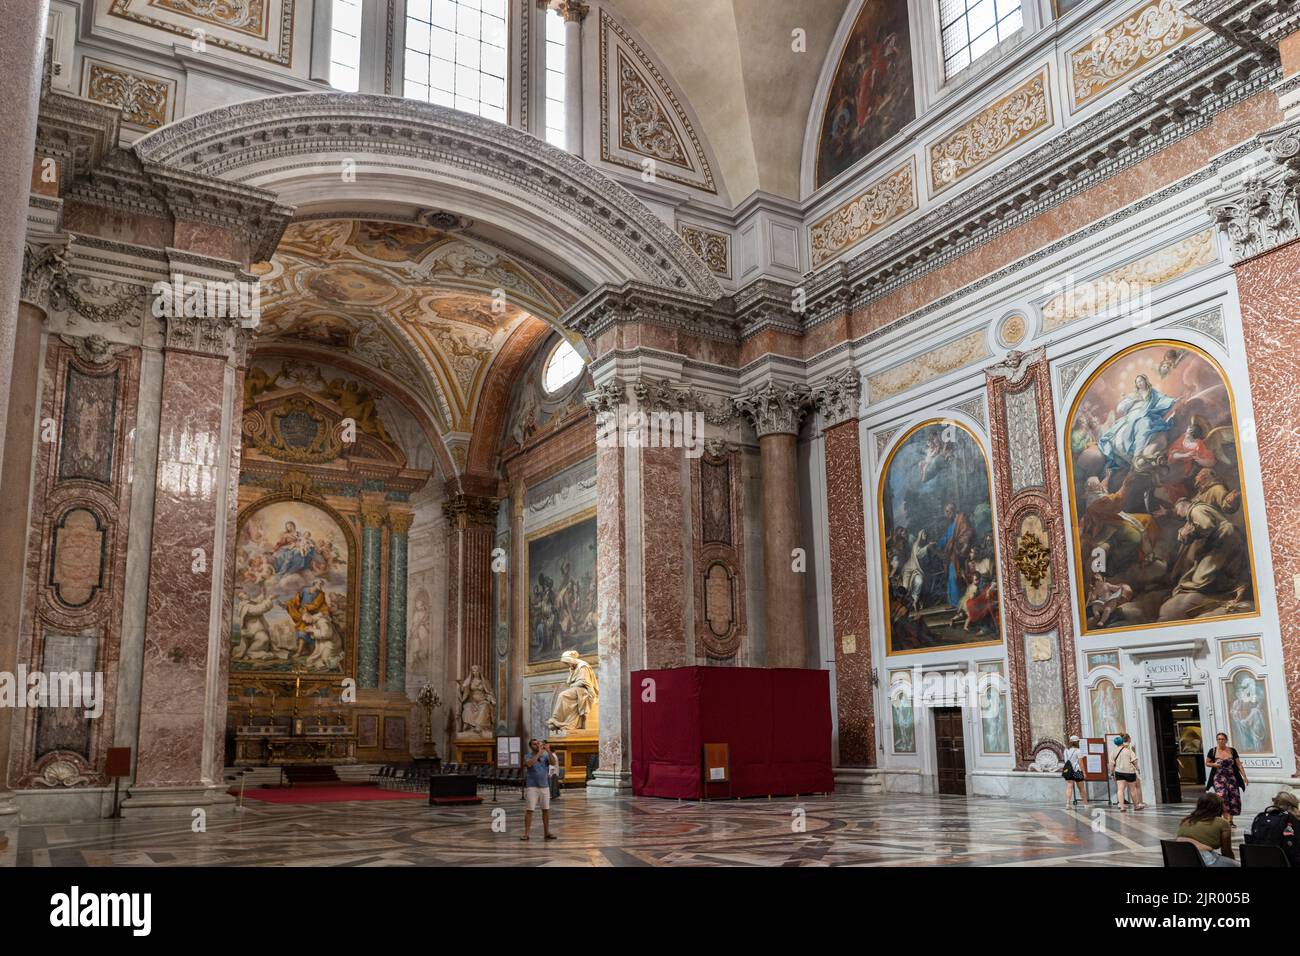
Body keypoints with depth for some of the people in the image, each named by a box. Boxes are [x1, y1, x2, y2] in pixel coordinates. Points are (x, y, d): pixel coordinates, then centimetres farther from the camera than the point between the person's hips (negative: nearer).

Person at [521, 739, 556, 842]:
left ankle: (546, 832, 16)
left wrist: (548, 751, -23)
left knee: (546, 810, 7)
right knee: (529, 810, -8)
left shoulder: (545, 756, 7)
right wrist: (539, 753, -23)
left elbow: (553, 762, -12)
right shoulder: (528, 756, -1)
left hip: (545, 786, 3)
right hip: (532, 787, -3)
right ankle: (526, 833, -5)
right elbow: (529, 764, -23)